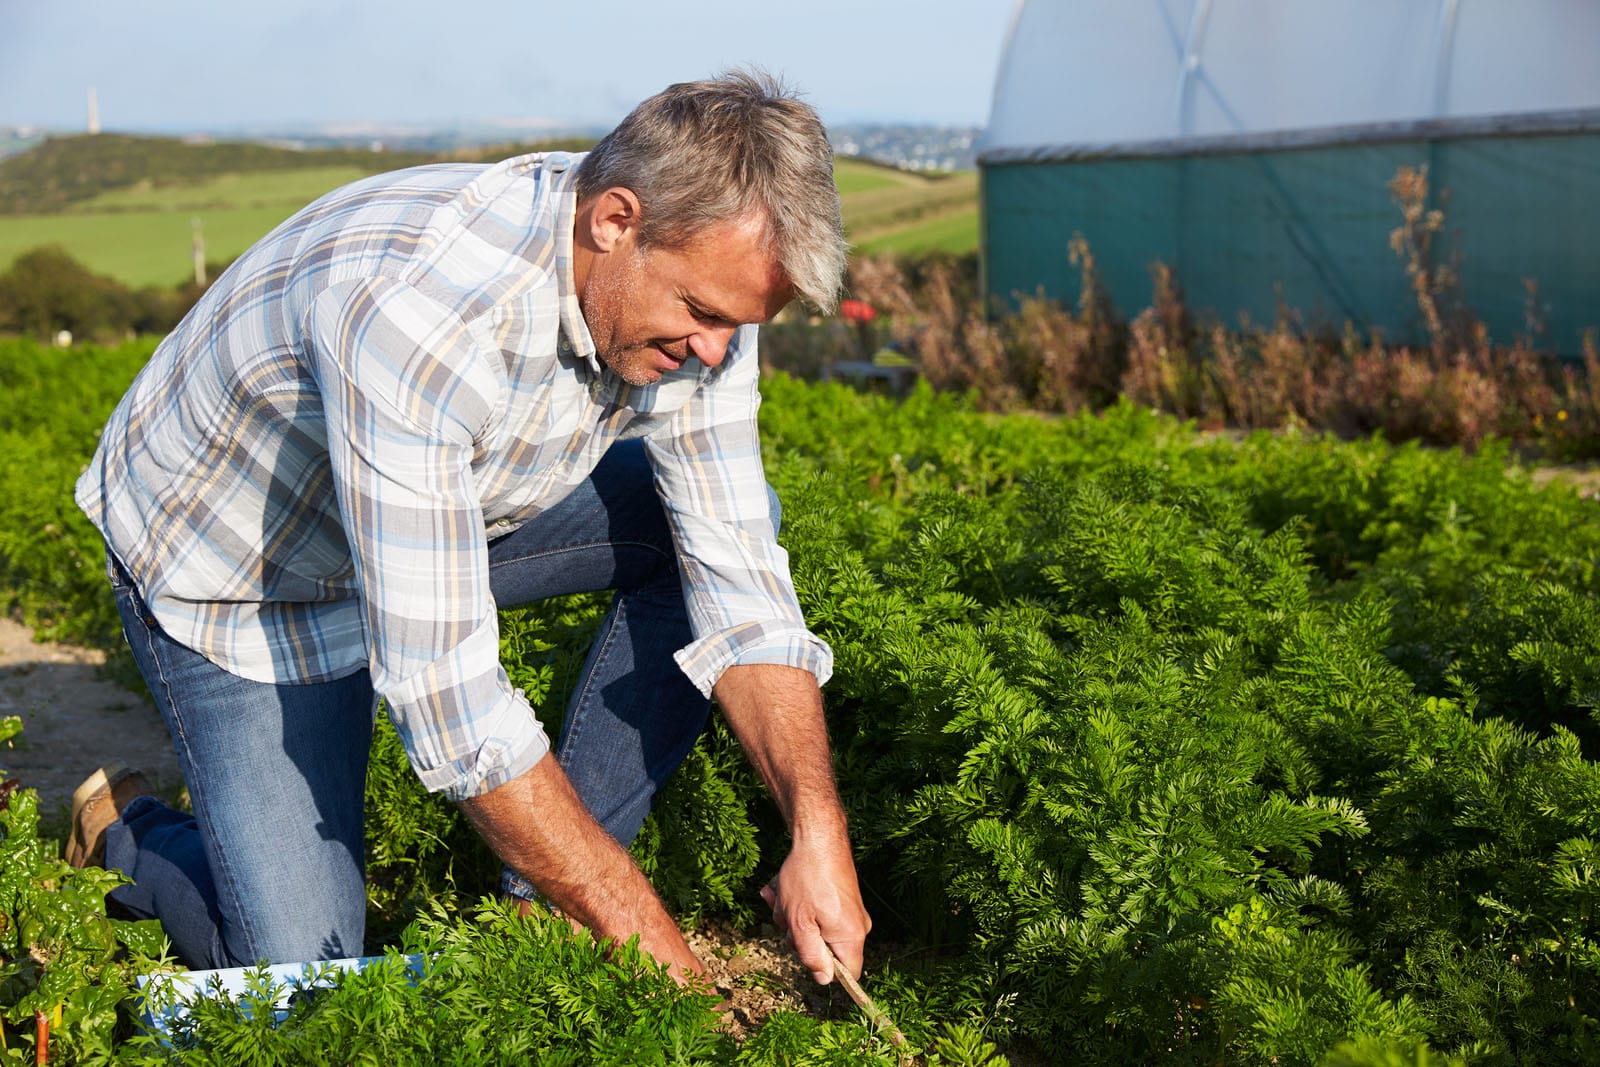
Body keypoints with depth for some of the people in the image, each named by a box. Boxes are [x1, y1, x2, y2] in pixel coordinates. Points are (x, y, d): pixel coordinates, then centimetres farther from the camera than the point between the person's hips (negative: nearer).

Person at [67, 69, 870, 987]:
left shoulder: (693, 271, -18)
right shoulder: (414, 313, -41)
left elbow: (739, 576, -15)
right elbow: (446, 691, -40)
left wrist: (818, 834, -27)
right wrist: (650, 946, -35)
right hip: (231, 576, -6)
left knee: (733, 520, -9)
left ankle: (545, 897, -2)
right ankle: (128, 830, 21)